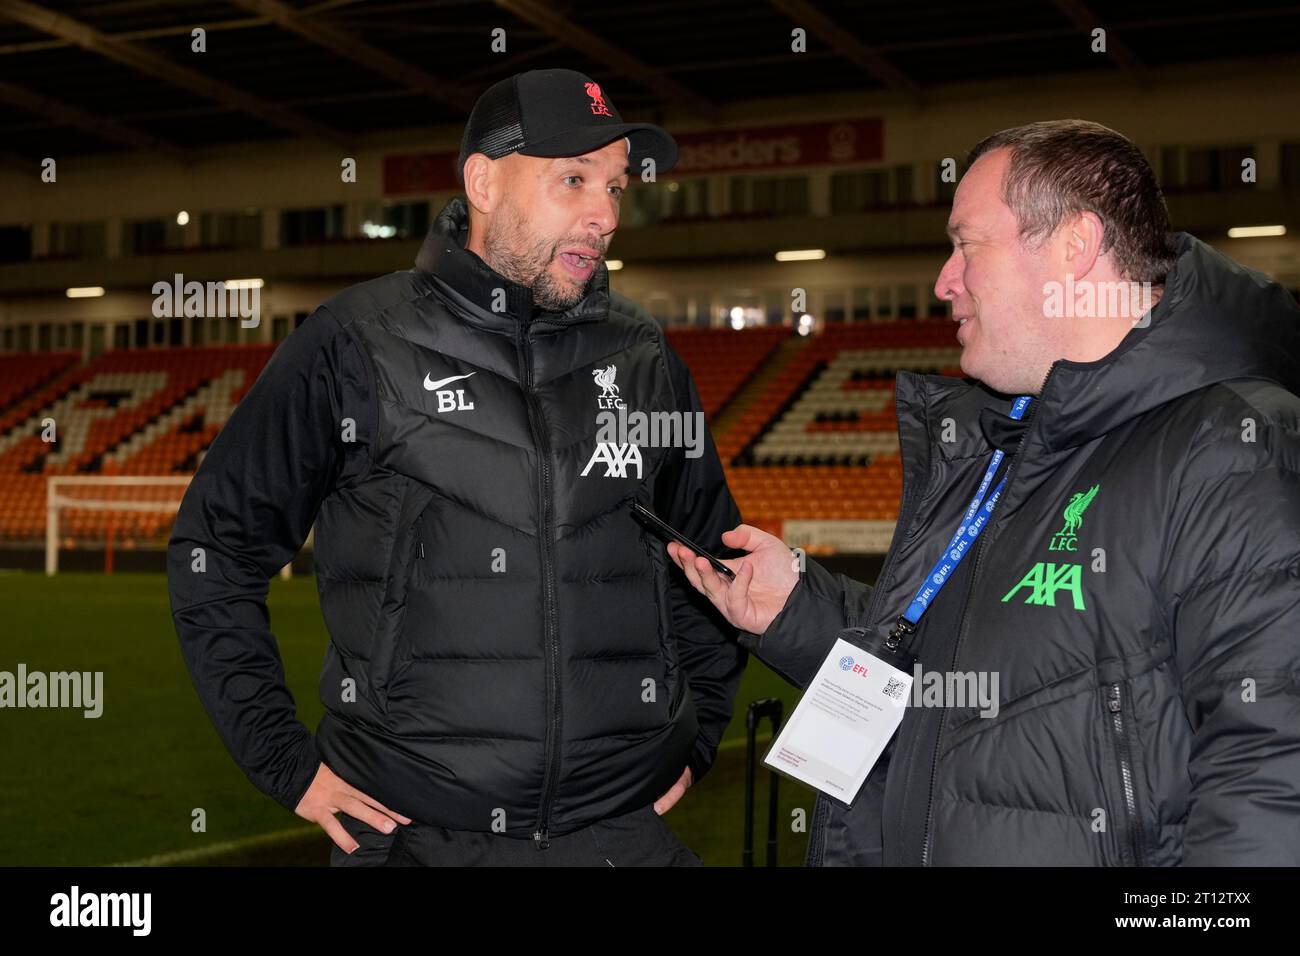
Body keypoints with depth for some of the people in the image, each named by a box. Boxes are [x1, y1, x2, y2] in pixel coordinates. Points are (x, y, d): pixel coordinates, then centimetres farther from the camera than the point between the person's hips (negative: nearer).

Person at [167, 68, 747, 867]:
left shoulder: (643, 359, 6)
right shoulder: (356, 346, -4)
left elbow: (713, 555, 19)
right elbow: (215, 549, 0)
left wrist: (696, 739, 11)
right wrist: (287, 762, -3)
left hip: (624, 830, 3)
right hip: (413, 833, -3)